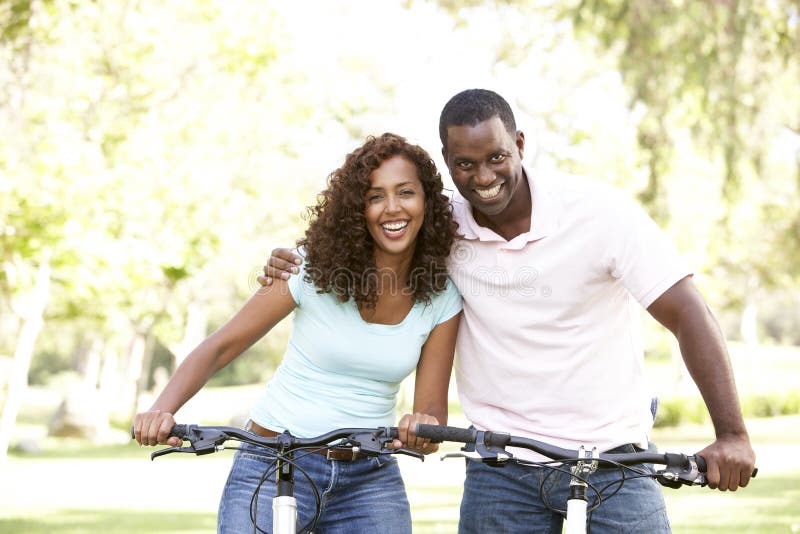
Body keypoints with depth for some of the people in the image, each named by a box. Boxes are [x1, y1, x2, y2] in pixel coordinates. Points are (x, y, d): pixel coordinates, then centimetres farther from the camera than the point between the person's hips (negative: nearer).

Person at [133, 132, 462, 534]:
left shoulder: (442, 297, -3)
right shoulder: (314, 268, -10)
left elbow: (431, 410, -5)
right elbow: (220, 347, -8)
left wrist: (424, 430, -30)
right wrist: (161, 411, -24)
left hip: (369, 481, 2)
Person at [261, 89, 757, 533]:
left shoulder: (600, 212, -13)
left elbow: (690, 316, -15)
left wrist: (732, 435, -24)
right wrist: (298, 265, -4)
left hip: (611, 456, -2)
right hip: (501, 468, 3)